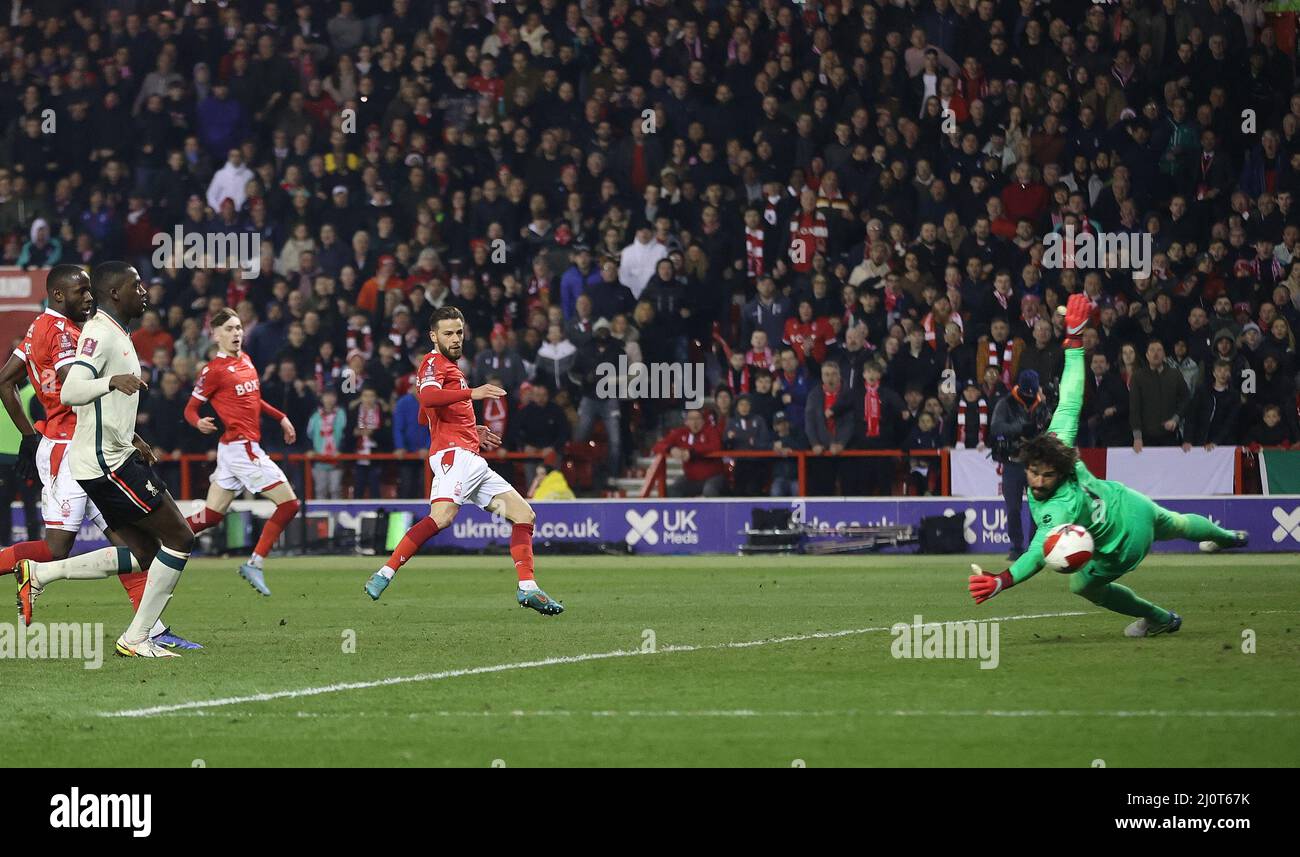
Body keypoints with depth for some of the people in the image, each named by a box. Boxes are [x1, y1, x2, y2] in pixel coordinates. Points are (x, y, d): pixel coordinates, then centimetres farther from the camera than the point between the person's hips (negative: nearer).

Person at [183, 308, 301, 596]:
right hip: (241, 447, -9)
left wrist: (281, 417, 25)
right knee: (289, 504, -9)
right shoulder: (214, 370, -11)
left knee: (211, 515, 10)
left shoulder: (245, 360, 14)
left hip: (242, 448, 9)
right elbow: (190, 409, -7)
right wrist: (199, 423, -28)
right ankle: (255, 564, -5)